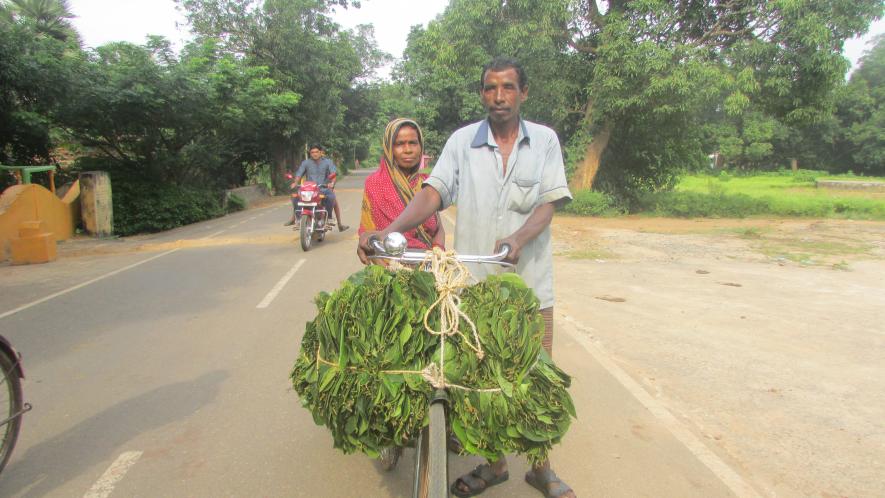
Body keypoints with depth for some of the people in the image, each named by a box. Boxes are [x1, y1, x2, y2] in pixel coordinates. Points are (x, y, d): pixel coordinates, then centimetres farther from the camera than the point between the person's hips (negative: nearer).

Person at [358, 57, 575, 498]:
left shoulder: (544, 140, 5)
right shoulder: (462, 140, 4)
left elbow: (549, 203, -3)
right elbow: (433, 193, -6)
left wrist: (518, 238, -23)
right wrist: (387, 231, -22)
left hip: (530, 280, 0)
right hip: (473, 280, 0)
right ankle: (494, 462, 33)